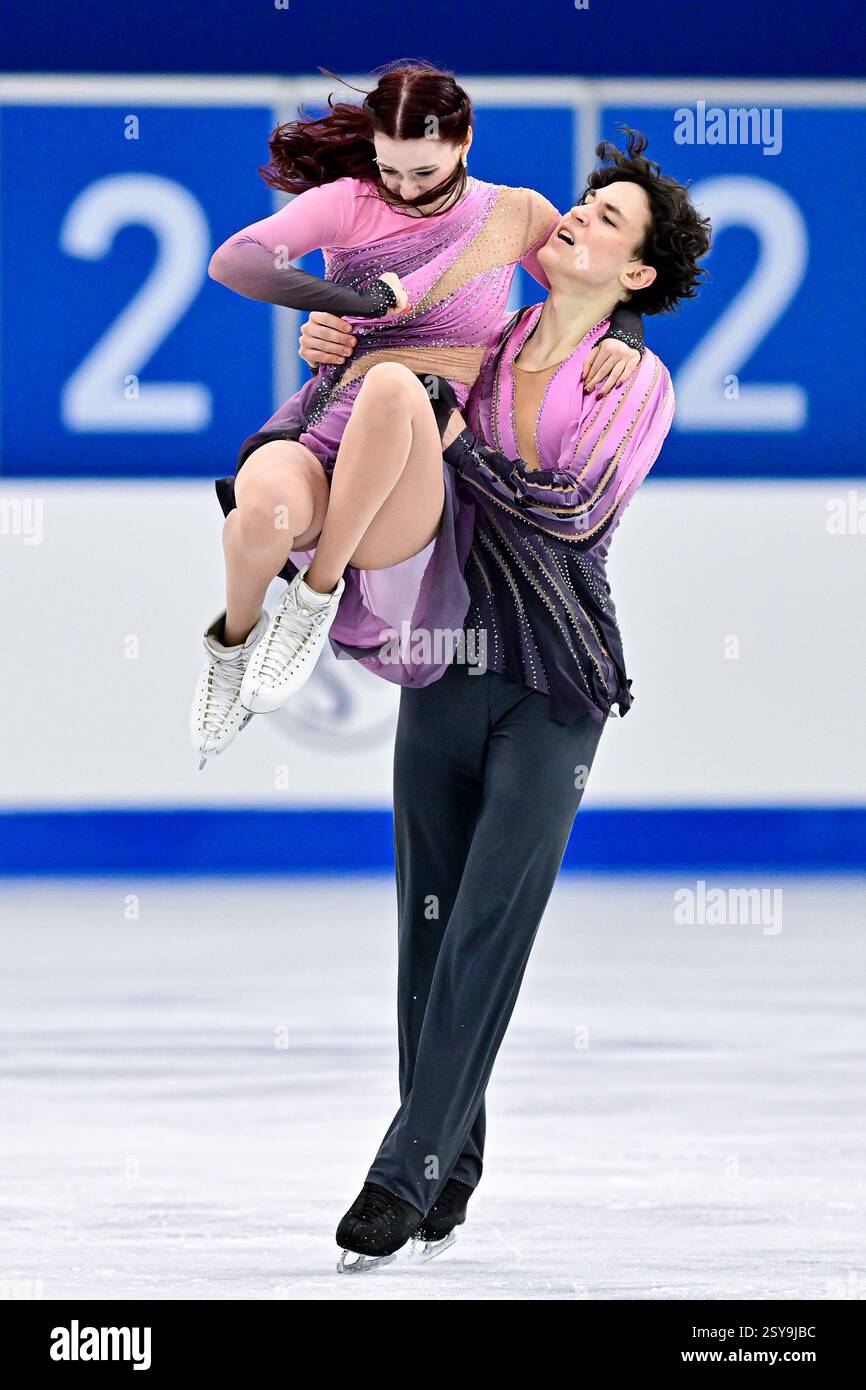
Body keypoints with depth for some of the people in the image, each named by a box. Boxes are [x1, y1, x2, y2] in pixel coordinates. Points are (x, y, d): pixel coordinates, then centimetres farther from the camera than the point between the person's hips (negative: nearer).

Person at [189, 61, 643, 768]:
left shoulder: (515, 214, 12)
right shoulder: (347, 204, 8)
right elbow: (232, 261, -7)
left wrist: (622, 336, 2)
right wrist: (364, 300, -14)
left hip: (425, 463, 0)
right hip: (322, 437, 0)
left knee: (393, 385, -39)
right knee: (266, 501, -40)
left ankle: (317, 595, -22)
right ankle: (235, 634, -4)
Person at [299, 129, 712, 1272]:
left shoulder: (638, 384, -3)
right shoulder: (480, 346, 7)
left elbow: (575, 507, -17)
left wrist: (455, 447, -13)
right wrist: (330, 351, -3)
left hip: (554, 686, -4)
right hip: (447, 663, 4)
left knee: (489, 927, -9)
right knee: (431, 919, 5)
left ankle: (407, 1172, -9)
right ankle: (452, 1175, 15)